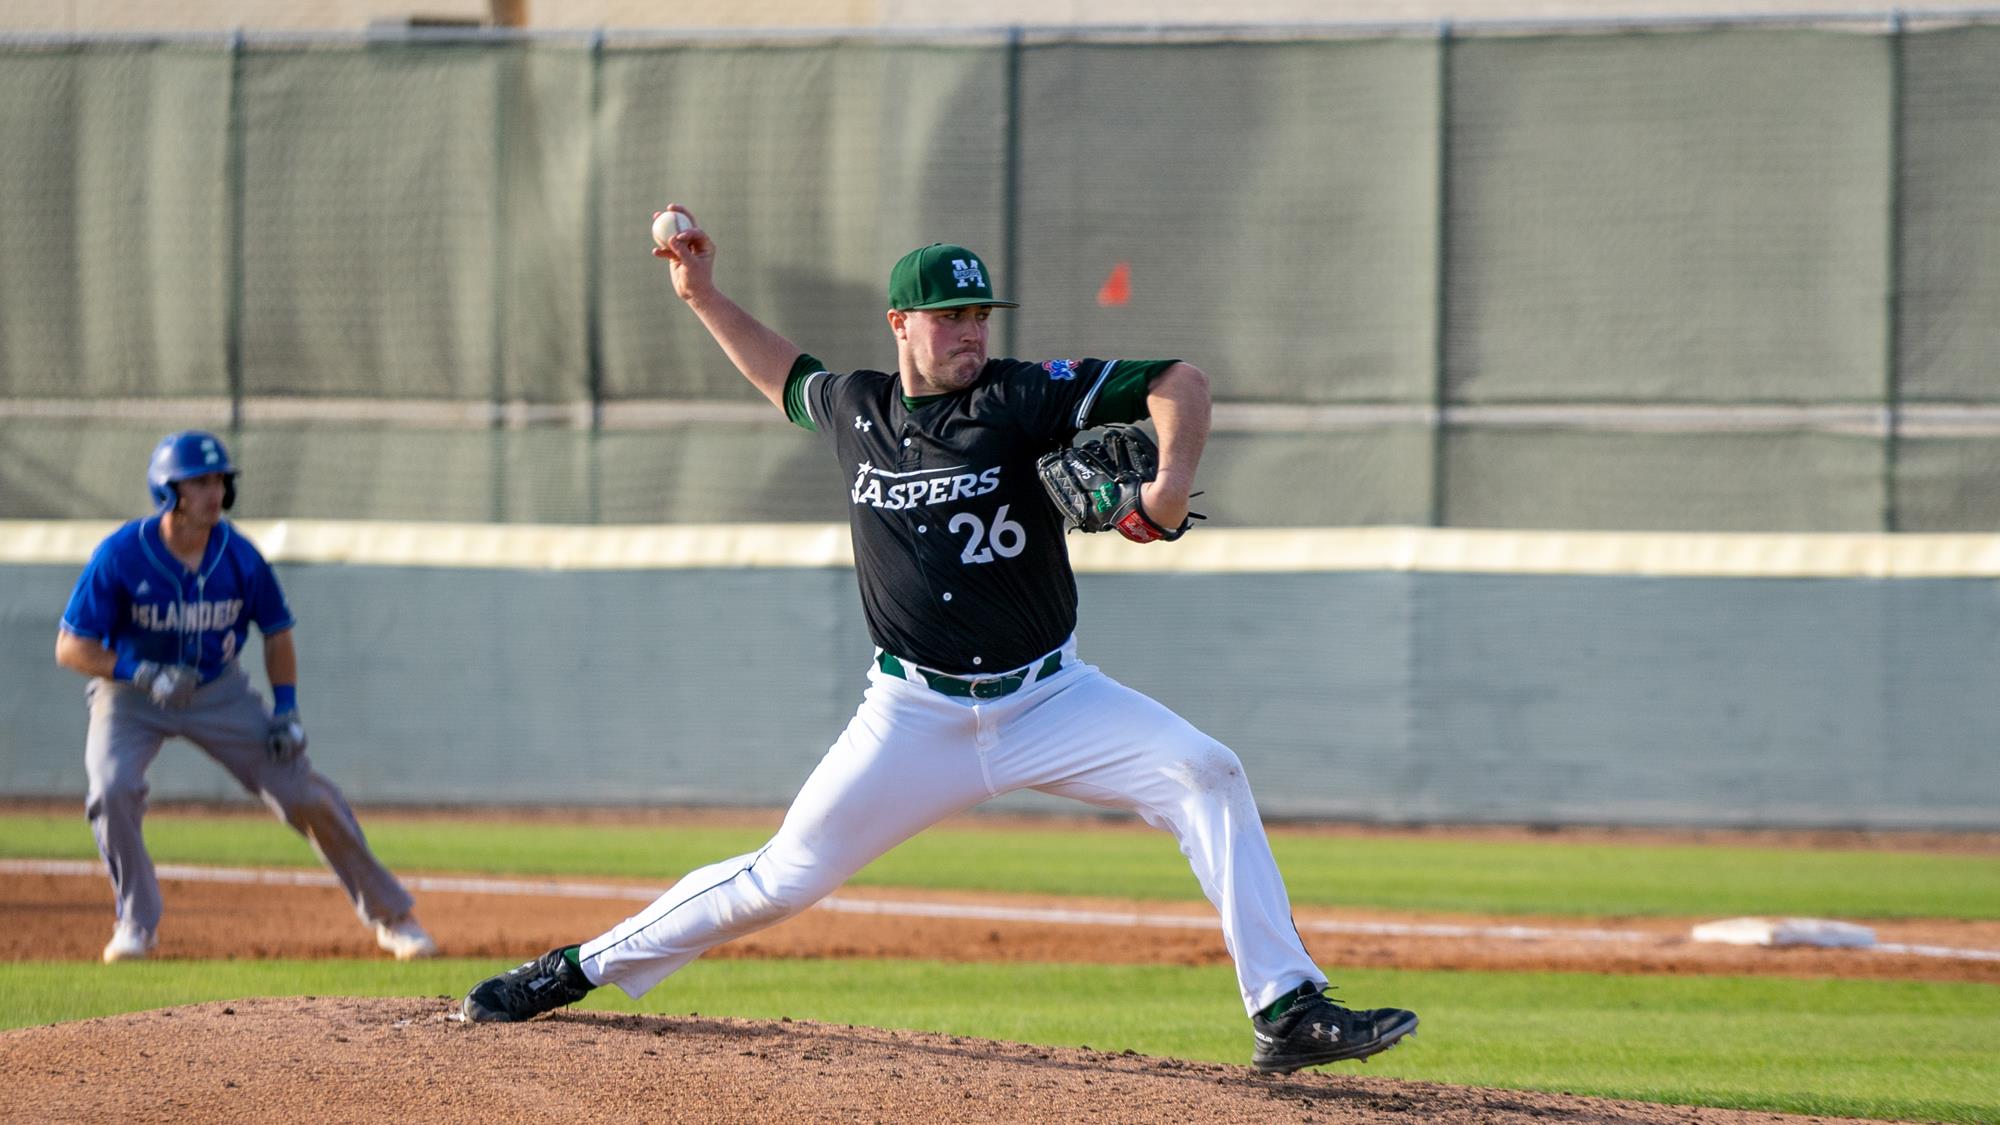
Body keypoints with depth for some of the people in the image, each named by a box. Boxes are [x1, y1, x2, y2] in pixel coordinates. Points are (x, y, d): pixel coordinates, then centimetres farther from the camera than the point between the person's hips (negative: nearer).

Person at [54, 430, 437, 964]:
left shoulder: (239, 558, -14)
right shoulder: (120, 556, -23)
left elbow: (276, 633, 3)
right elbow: (71, 647, -20)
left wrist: (286, 708, -8)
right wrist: (142, 674, -34)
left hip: (218, 691, 2)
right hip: (131, 692, -2)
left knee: (305, 794, -5)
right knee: (113, 789, -28)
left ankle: (390, 915, 9)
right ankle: (136, 923, -6)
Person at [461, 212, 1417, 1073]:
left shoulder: (1021, 398, -7)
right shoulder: (854, 409, 4)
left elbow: (1178, 382, -16)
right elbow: (785, 376, 29)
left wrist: (1170, 483, -33)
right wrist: (702, 297, 21)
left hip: (1049, 696, -1)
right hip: (916, 716, 1)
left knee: (1205, 775, -22)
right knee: (787, 877, -2)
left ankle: (1286, 1011, -21)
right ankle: (580, 969, 16)